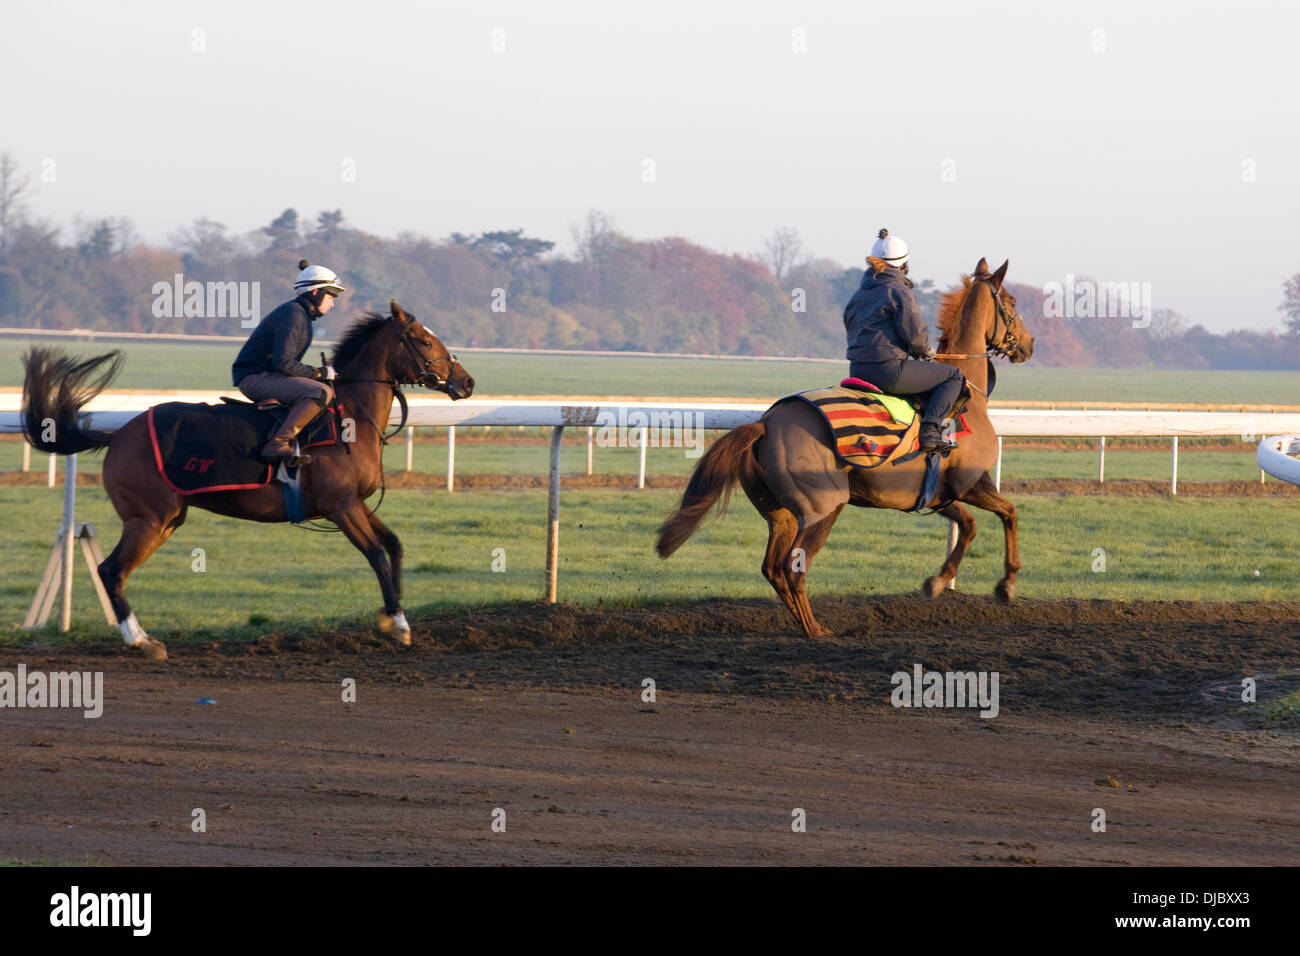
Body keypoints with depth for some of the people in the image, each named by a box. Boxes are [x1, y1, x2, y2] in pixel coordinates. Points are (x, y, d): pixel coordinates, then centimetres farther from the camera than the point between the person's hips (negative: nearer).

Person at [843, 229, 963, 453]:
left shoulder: (859, 294, 16)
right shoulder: (899, 292, -9)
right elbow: (914, 334, -14)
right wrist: (926, 352, 10)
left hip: (858, 372, 9)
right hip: (887, 371, -9)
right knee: (953, 376, 2)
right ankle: (930, 431, -11)